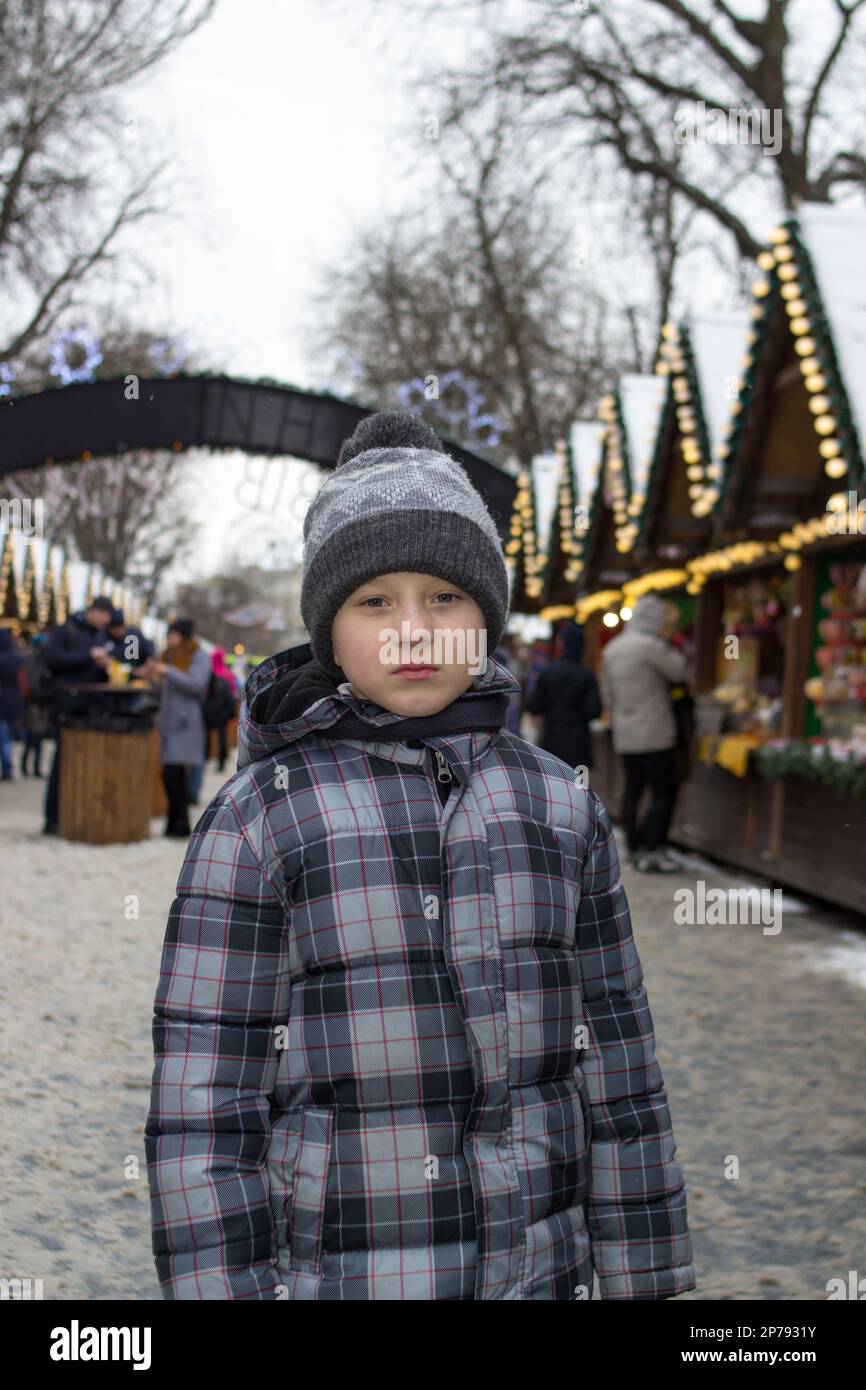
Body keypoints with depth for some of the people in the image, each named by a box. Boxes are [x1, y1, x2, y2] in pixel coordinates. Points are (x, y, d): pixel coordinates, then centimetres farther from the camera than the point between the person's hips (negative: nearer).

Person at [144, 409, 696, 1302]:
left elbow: (610, 1058, 5)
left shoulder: (555, 807, 2)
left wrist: (642, 1283, 6)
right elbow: (203, 1101, -10)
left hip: (527, 1271, 4)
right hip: (334, 1276, -3)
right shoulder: (255, 819, -9)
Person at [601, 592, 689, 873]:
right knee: (663, 792, -4)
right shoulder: (651, 645, -14)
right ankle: (652, 852, -8)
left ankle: (635, 849, 11)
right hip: (654, 734, -8)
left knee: (633, 789, 10)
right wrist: (668, 644, 5)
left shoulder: (611, 648, 13)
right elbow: (679, 671, -6)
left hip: (624, 735, 8)